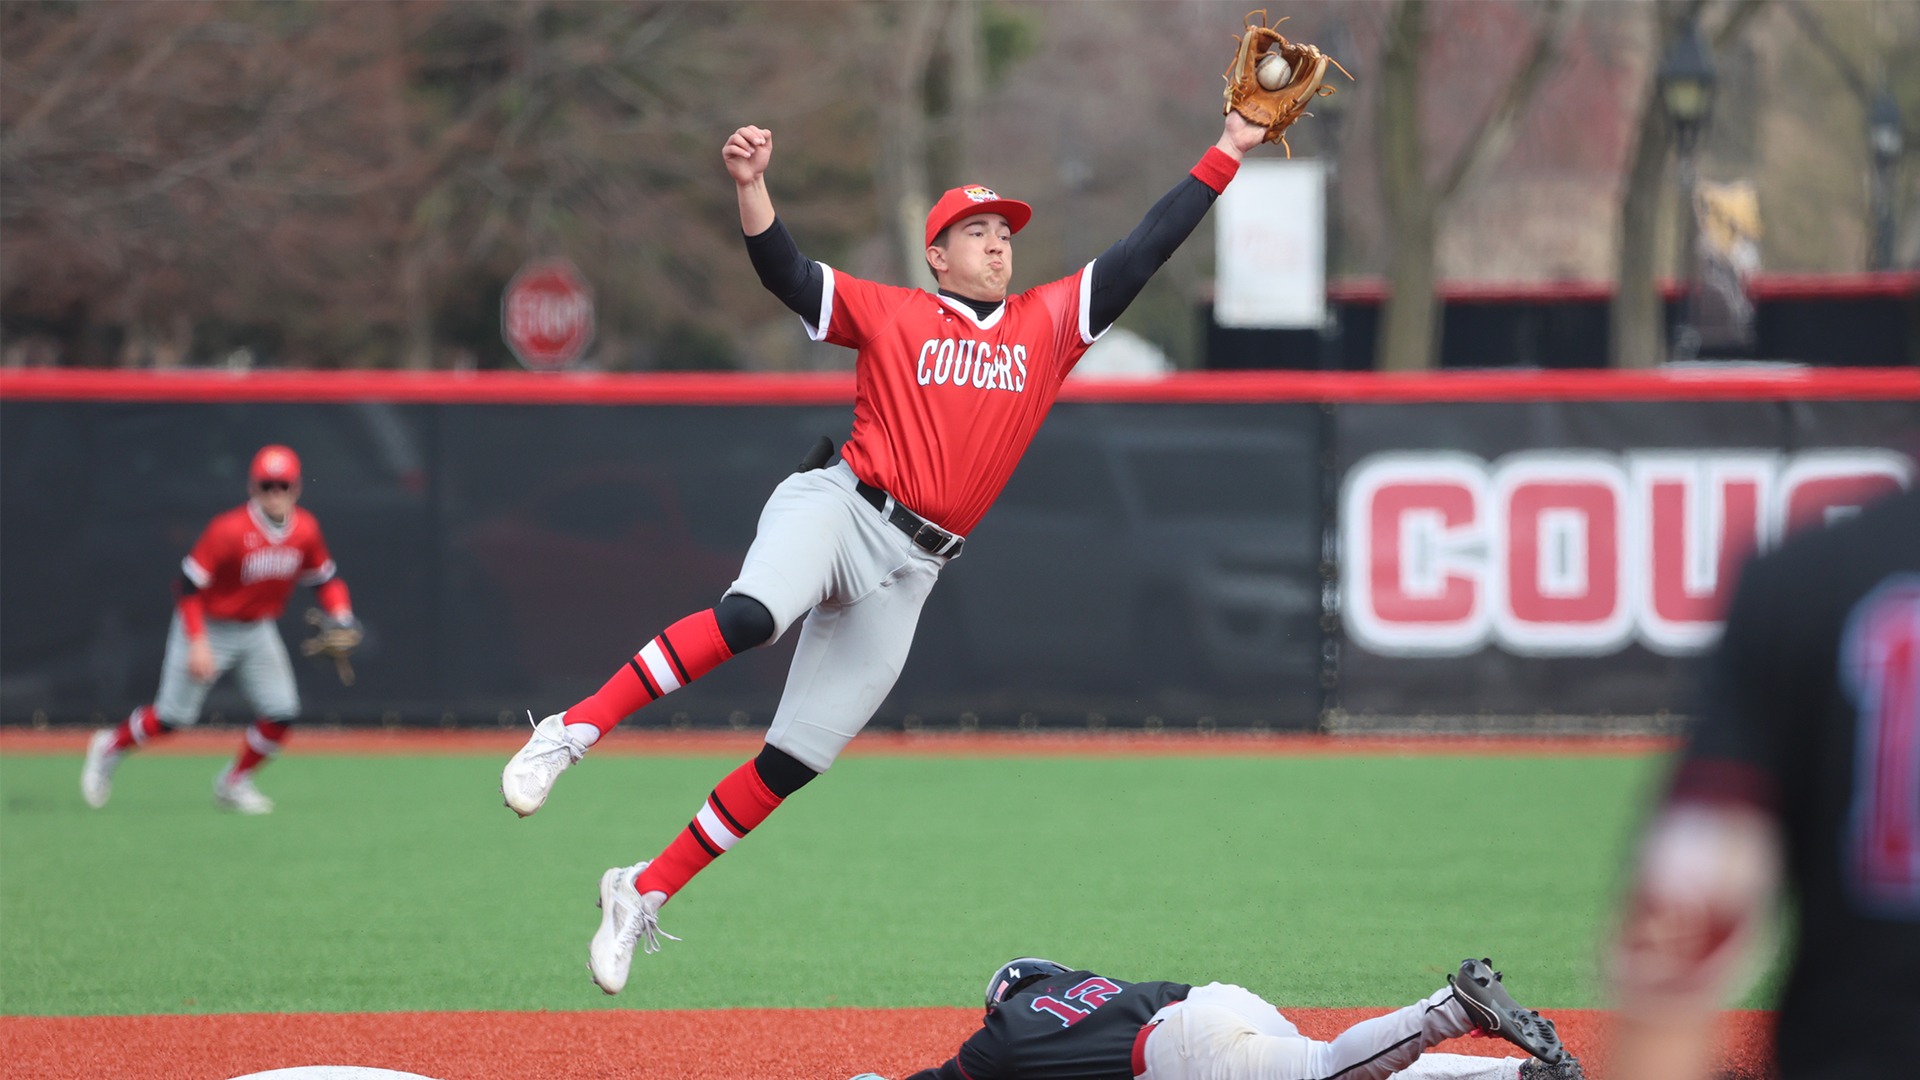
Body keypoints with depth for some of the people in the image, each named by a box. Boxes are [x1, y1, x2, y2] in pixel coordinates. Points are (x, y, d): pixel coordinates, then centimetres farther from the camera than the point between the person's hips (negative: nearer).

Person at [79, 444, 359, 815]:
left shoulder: (305, 531, -8)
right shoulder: (229, 530, -26)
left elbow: (325, 578, 7)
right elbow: (188, 586, -24)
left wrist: (341, 621, -10)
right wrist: (197, 644, -31)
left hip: (258, 630, 5)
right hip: (209, 627, -5)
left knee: (282, 714, -3)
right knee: (173, 715, -2)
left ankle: (234, 783, 19)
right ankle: (109, 748, 26)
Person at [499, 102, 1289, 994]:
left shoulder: (1048, 324, 16)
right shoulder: (890, 315, 6)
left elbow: (1141, 253, 14)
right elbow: (784, 271, -4)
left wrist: (1224, 157, 10)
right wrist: (750, 186, -21)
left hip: (908, 572, 4)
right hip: (840, 508, -4)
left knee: (795, 762, 1)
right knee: (750, 615, -37)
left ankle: (644, 896, 10)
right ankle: (573, 730, -31)